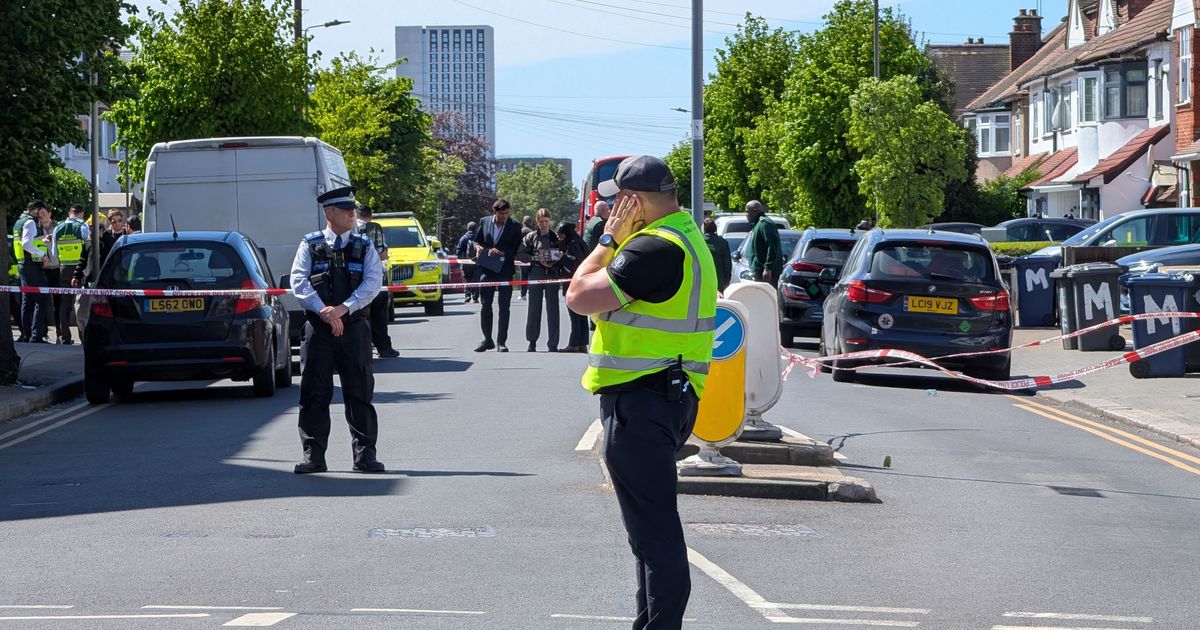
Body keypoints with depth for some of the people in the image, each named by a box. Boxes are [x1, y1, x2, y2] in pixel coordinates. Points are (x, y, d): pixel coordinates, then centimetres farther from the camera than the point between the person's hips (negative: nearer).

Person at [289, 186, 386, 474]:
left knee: (360, 393, 1)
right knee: (314, 393, 0)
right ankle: (313, 455, 5)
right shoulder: (310, 245, 6)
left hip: (354, 326, 1)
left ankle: (365, 455, 5)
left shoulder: (364, 246, 10)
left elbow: (373, 282, -3)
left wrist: (343, 308, -16)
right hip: (317, 328, -1)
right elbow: (299, 282, -3)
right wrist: (324, 311, -17)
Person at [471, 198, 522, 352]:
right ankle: (487, 340, 14)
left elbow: (517, 250, -5)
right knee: (485, 305, 4)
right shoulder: (484, 222, 5)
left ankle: (501, 342, 5)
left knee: (504, 307, 1)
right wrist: (478, 247, -7)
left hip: (505, 271, -2)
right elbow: (476, 240, 15)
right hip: (487, 270, 2)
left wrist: (502, 253, -19)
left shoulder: (515, 226, -3)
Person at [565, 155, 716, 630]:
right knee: (653, 520, 20)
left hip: (641, 402, -11)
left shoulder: (654, 248, -21)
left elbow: (581, 298, -19)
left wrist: (607, 240, -9)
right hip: (669, 394, 11)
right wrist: (616, 241, 9)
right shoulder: (686, 235, 14)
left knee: (652, 524, -7)